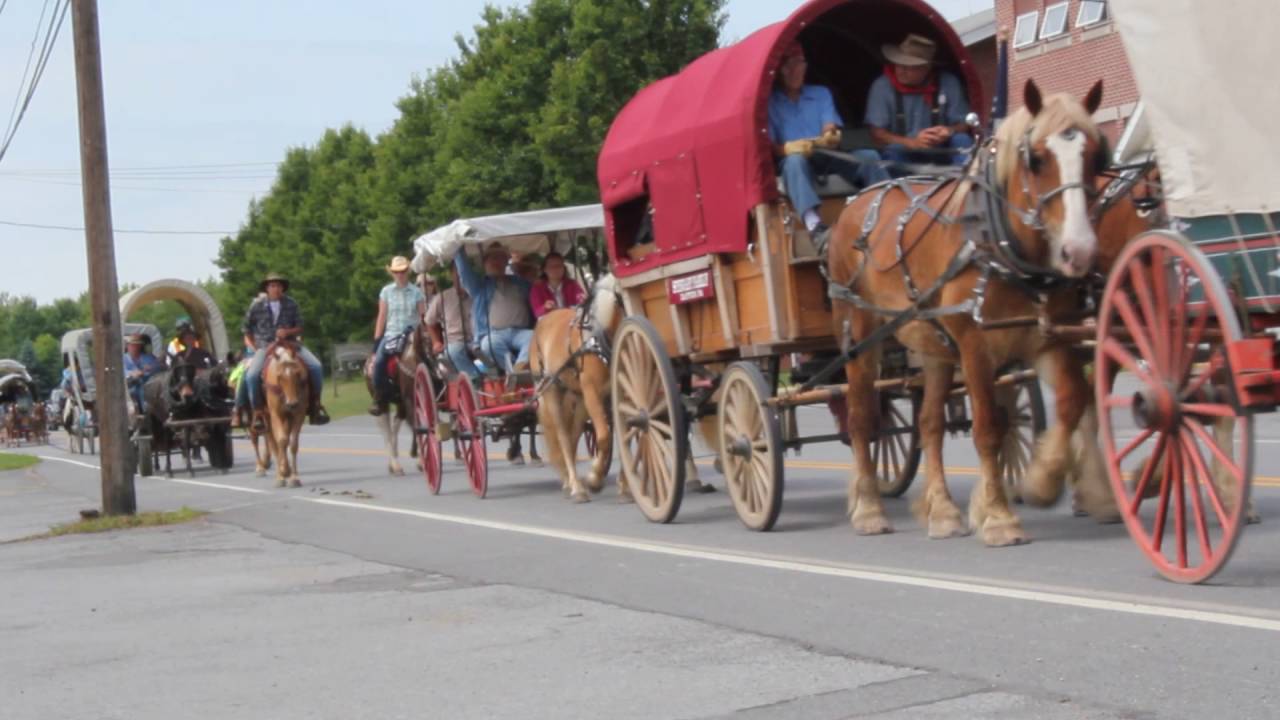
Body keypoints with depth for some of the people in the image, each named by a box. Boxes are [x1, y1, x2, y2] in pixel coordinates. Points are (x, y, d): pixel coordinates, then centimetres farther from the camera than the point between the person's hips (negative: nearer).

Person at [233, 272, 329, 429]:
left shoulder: (291, 304, 4)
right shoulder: (257, 306, 1)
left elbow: (299, 328, 7)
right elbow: (247, 331, 10)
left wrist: (288, 332, -13)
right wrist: (253, 348, -4)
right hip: (264, 347, -1)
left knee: (316, 367, -19)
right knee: (252, 375, -29)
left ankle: (315, 404, -1)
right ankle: (257, 412, -13)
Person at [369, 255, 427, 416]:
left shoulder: (416, 292, 5)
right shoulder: (386, 291, 7)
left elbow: (424, 317, 5)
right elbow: (381, 318, 8)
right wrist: (376, 344, 3)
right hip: (391, 335, 0)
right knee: (379, 361, -26)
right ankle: (379, 401, -15)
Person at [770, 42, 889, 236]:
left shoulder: (821, 93, 17)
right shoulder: (770, 100, 3)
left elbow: (831, 131, 4)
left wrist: (829, 138, -22)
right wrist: (787, 148, -29)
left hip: (827, 159, 4)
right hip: (791, 161, -4)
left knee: (868, 156, -19)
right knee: (795, 160, -39)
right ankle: (813, 223, -60)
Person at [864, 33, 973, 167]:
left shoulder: (948, 83, -5)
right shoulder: (882, 87, -9)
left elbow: (963, 125, 0)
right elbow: (877, 134, -12)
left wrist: (949, 131, -25)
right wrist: (912, 143, -28)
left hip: (940, 156, 2)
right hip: (904, 155, -2)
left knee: (962, 140, -25)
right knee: (894, 150, -33)